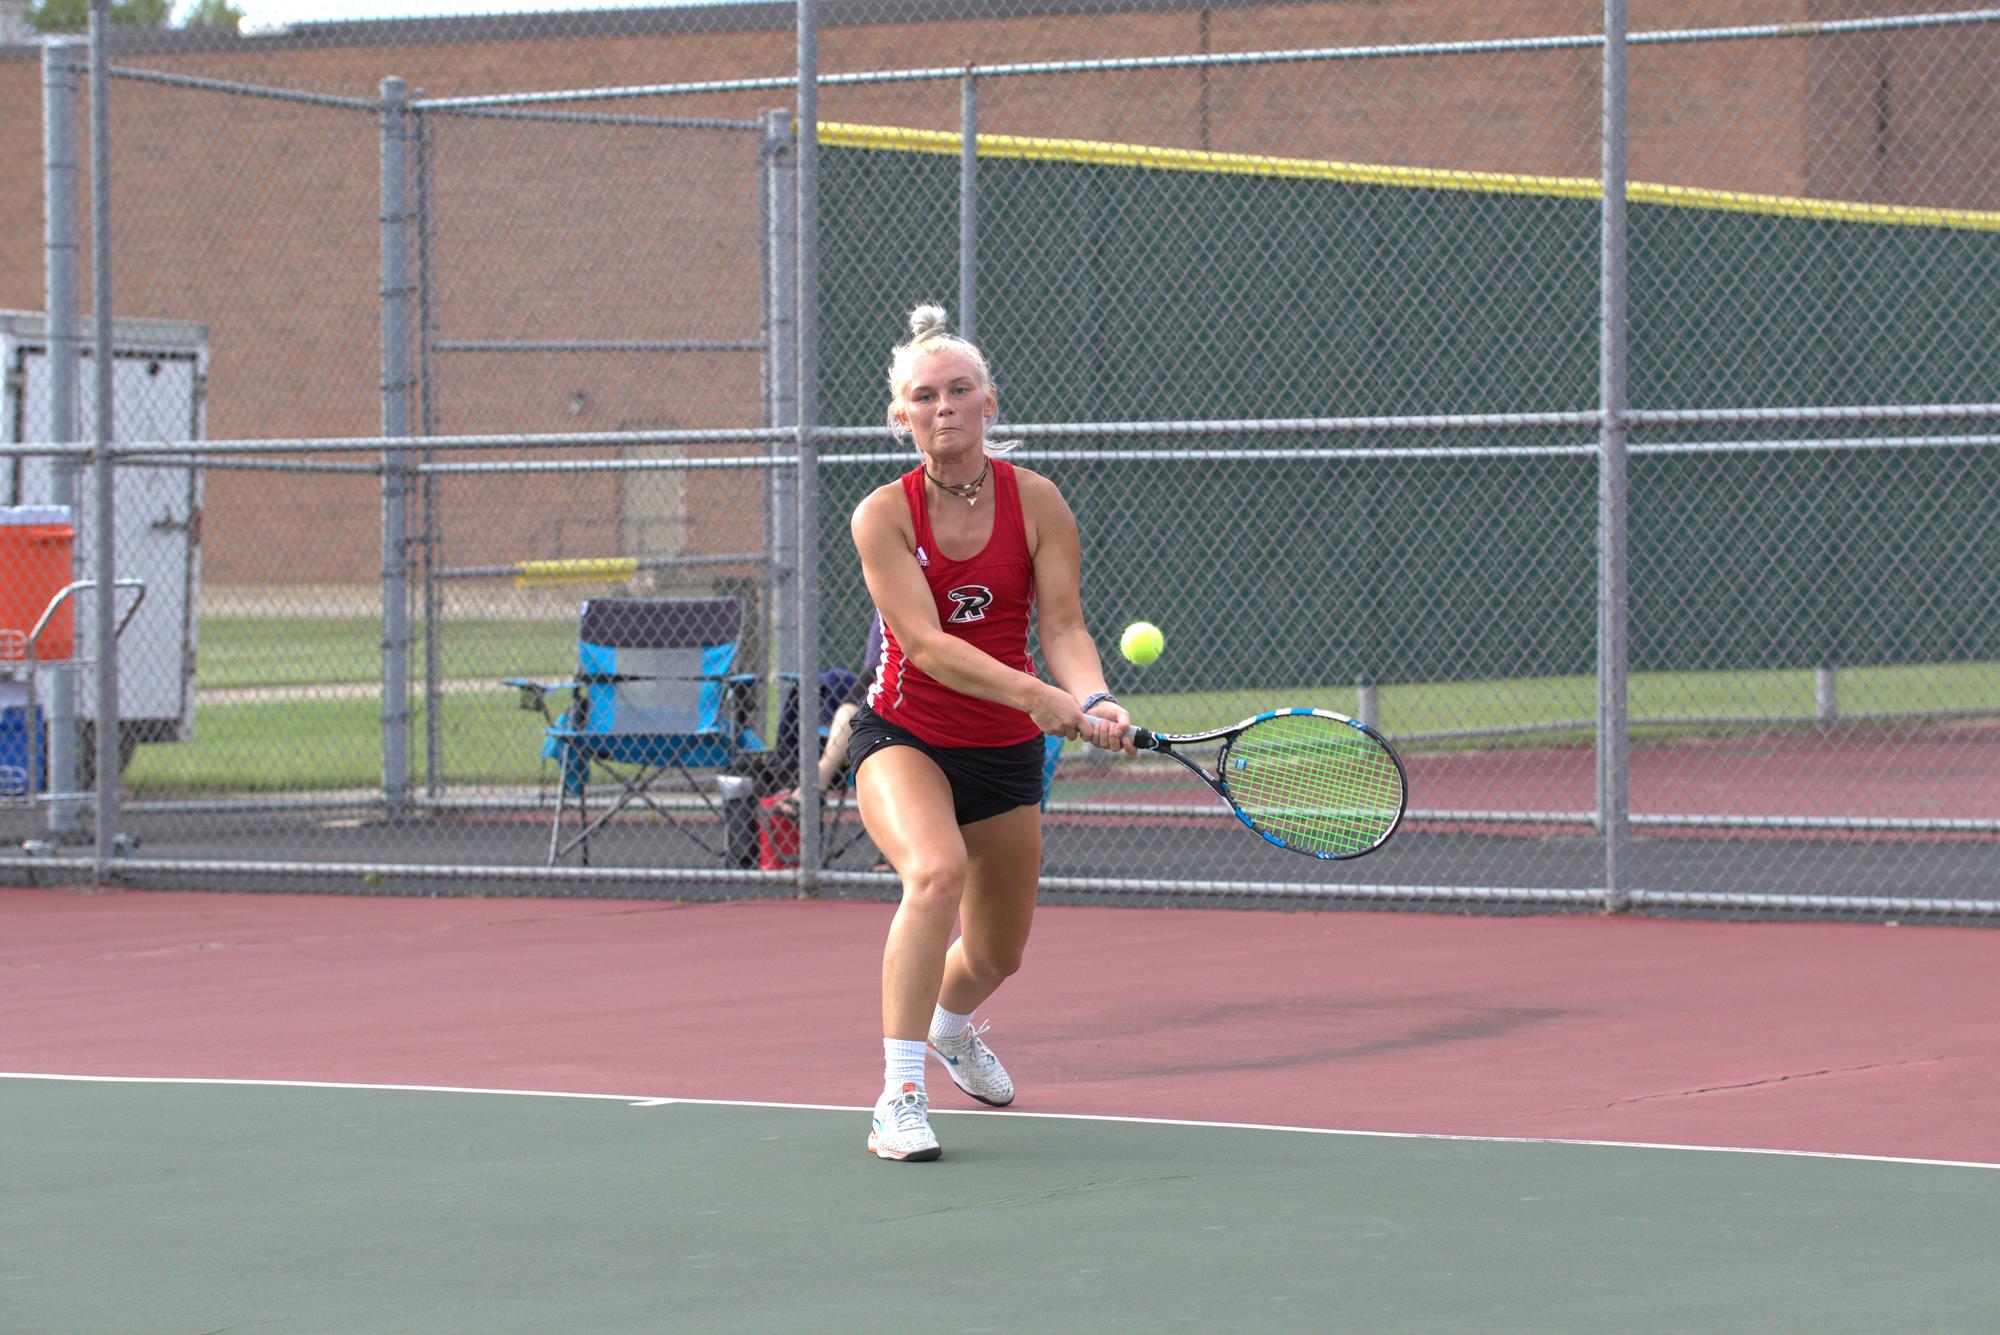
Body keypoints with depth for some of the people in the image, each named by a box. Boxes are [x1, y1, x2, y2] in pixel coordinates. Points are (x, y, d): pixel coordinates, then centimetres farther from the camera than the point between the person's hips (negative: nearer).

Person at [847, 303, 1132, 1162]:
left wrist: (1092, 700, -35)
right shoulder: (882, 515, -14)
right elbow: (925, 643, -24)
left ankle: (953, 1026, 54)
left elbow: (1062, 623, -13)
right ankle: (900, 1096, -31)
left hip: (1007, 751, 3)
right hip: (904, 737, -3)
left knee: (997, 953, 15)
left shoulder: (1036, 503, -8)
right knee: (937, 870, -34)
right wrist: (1033, 694, -38)